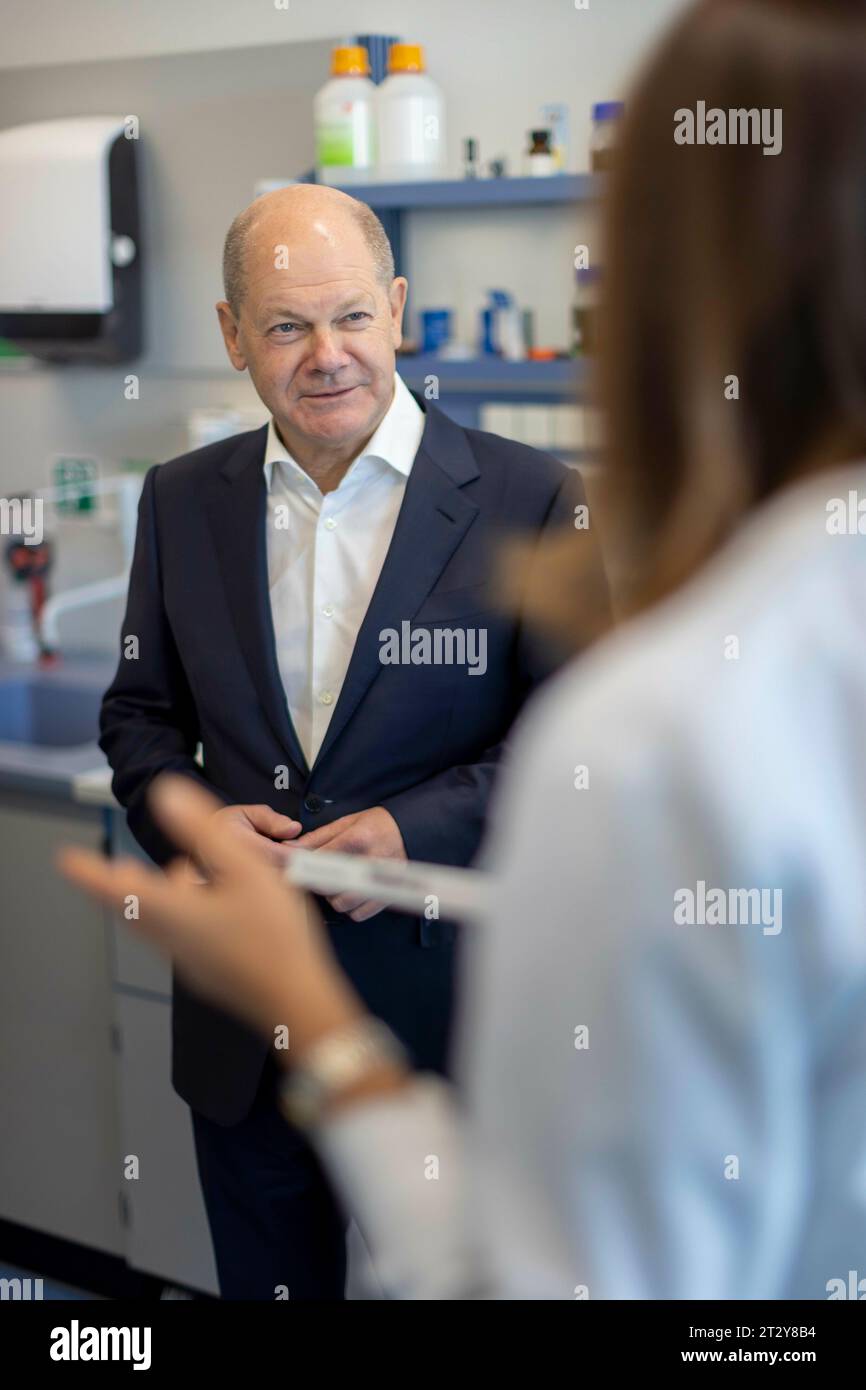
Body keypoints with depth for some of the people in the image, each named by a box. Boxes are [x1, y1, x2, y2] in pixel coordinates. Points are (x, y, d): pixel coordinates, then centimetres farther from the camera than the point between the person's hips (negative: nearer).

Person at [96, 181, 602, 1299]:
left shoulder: (530, 501, -8)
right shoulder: (182, 501, 4)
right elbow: (140, 713, 12)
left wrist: (421, 827, -21)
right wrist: (191, 818, -9)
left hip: (446, 1012, -3)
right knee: (264, 1282, 19)